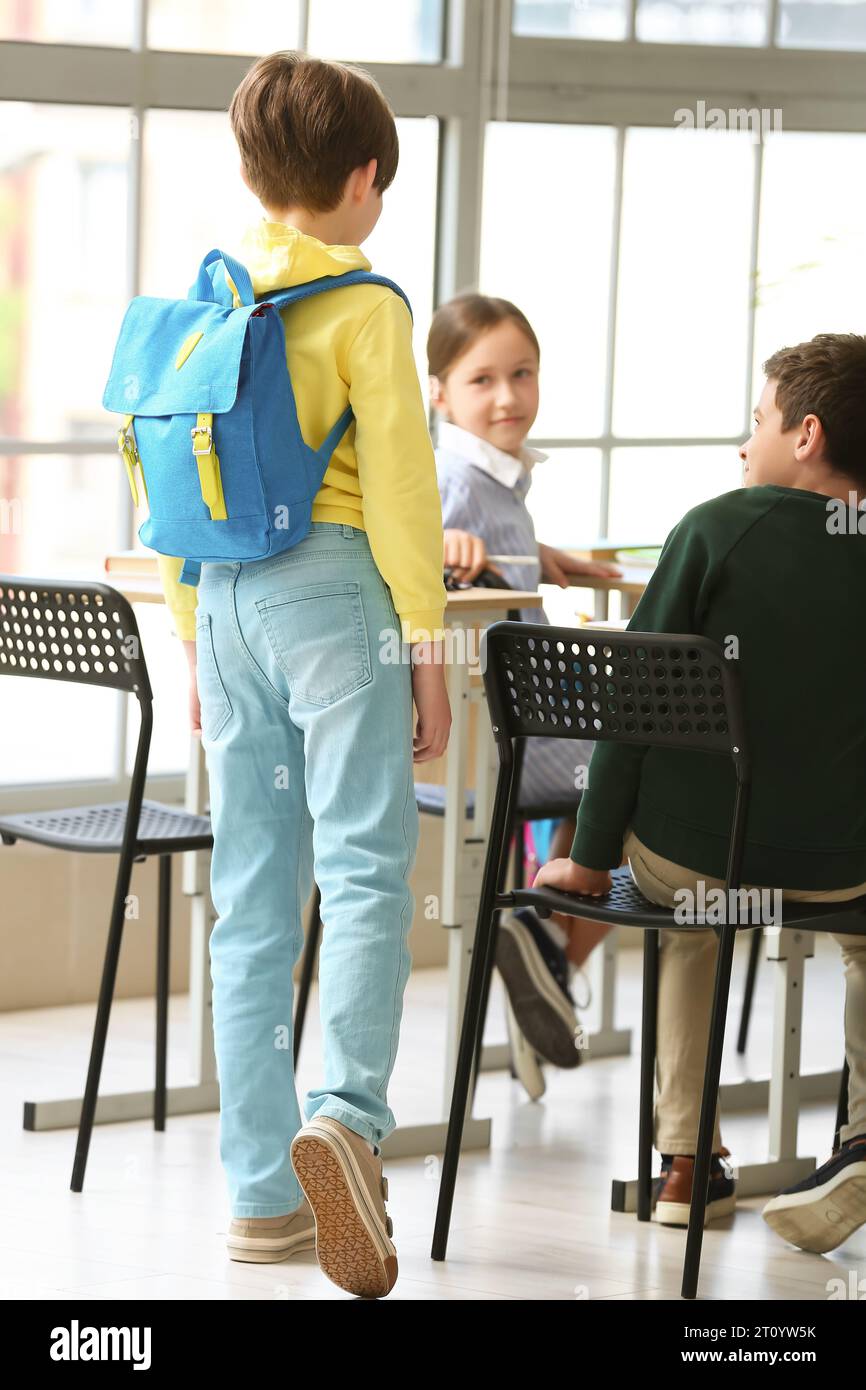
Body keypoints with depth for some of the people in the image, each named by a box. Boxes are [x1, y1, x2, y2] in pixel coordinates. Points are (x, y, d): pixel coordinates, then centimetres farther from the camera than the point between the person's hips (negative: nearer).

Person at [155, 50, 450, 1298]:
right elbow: (397, 486, -8)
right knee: (367, 870, -7)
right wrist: (426, 652, -4)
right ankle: (349, 1114, -27)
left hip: (226, 603, 6)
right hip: (334, 591, -6)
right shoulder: (362, 304, -6)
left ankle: (261, 1193, 10)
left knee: (252, 896, 7)